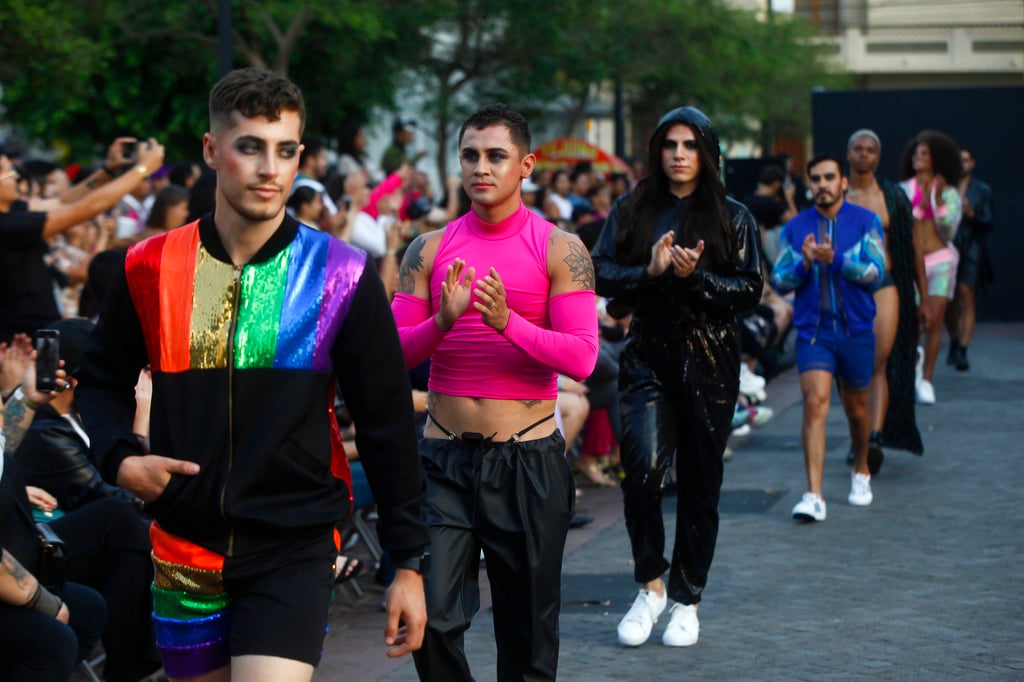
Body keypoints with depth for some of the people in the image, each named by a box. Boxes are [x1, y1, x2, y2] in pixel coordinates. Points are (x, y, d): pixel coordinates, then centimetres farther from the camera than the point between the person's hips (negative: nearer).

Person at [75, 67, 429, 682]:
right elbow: (104, 379, 15)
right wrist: (119, 458, -6)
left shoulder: (342, 277, -4)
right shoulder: (151, 269, 1)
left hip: (295, 548, -3)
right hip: (185, 550, 3)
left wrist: (408, 562, 0)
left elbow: (387, 424, 0)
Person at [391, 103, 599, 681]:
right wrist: (443, 320, -18)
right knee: (432, 619, -8)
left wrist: (508, 322, -24)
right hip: (445, 456, 1)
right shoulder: (429, 250, 6)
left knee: (528, 628, 8)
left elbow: (581, 358, -10)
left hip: (529, 459, -1)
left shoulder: (560, 250, -1)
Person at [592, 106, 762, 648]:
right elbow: (600, 276, 1)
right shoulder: (631, 212, 8)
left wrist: (697, 277, -17)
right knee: (643, 465, -18)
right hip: (648, 355, 0)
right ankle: (650, 584, 2)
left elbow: (751, 291, -2)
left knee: (699, 481, 5)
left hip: (709, 360, 0)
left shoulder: (732, 217, 4)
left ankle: (686, 600, 19)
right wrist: (650, 271, -15)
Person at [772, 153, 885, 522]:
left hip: (856, 330, 0)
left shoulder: (866, 222, -1)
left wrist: (834, 259, -24)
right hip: (813, 331, 0)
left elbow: (875, 273, -11)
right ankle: (813, 496, -20)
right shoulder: (794, 228, 4)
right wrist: (804, 263, -17)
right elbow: (779, 281, 2)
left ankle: (861, 471, 41)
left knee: (856, 407, 14)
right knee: (815, 402, -15)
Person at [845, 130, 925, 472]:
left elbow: (913, 249, 11)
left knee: (880, 363, -14)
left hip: (885, 285, -1)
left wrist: (923, 298, 9)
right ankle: (858, 438, 18)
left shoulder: (894, 196, 6)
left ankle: (875, 439, -24)